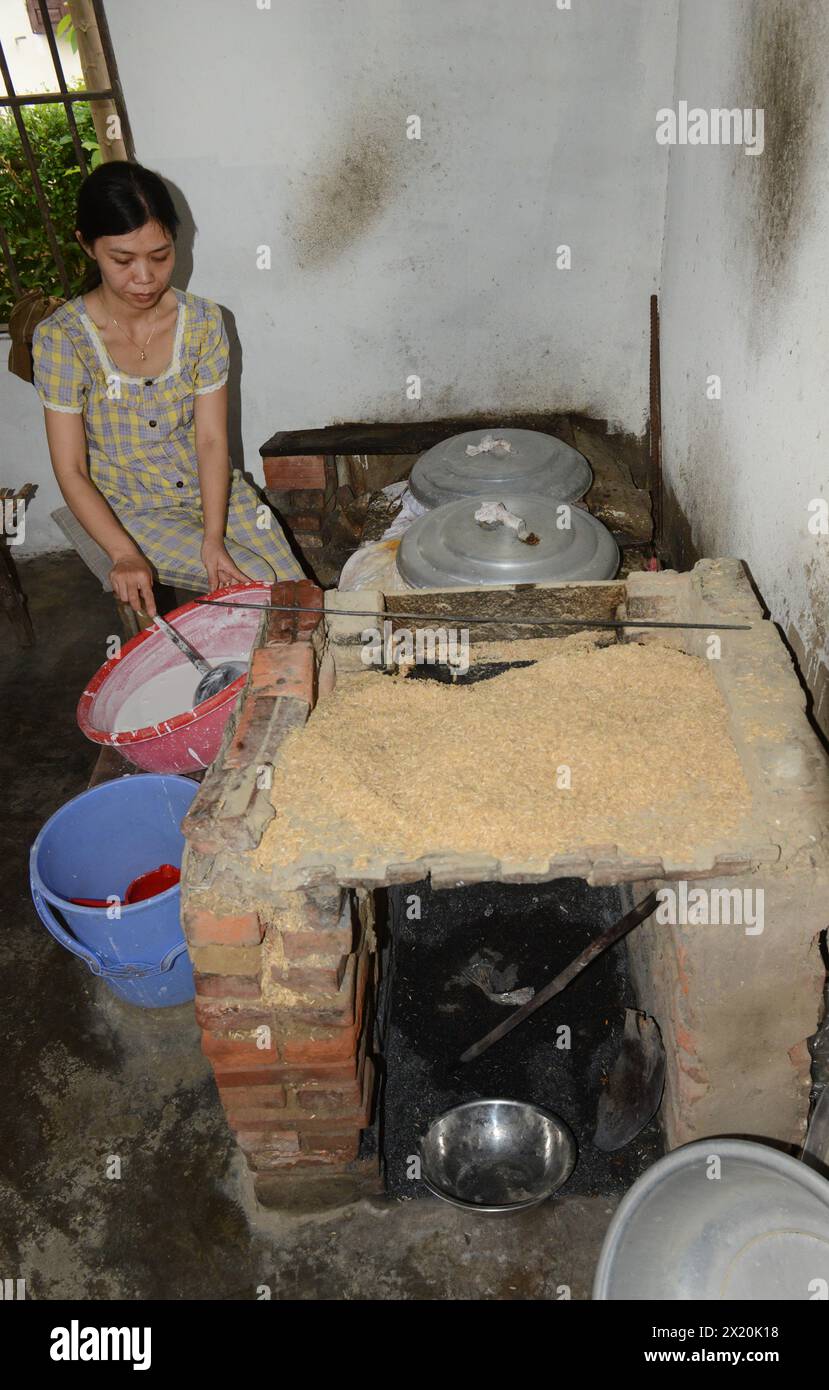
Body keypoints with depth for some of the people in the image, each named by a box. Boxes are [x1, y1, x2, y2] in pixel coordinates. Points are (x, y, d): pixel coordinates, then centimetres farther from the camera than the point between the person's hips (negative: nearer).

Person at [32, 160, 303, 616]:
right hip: (131, 510, -3)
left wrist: (213, 539, -25)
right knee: (261, 580, -20)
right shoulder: (61, 338, -15)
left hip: (213, 489, 3)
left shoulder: (203, 320, -6)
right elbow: (71, 470, -14)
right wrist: (124, 554, -30)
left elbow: (212, 439, -10)